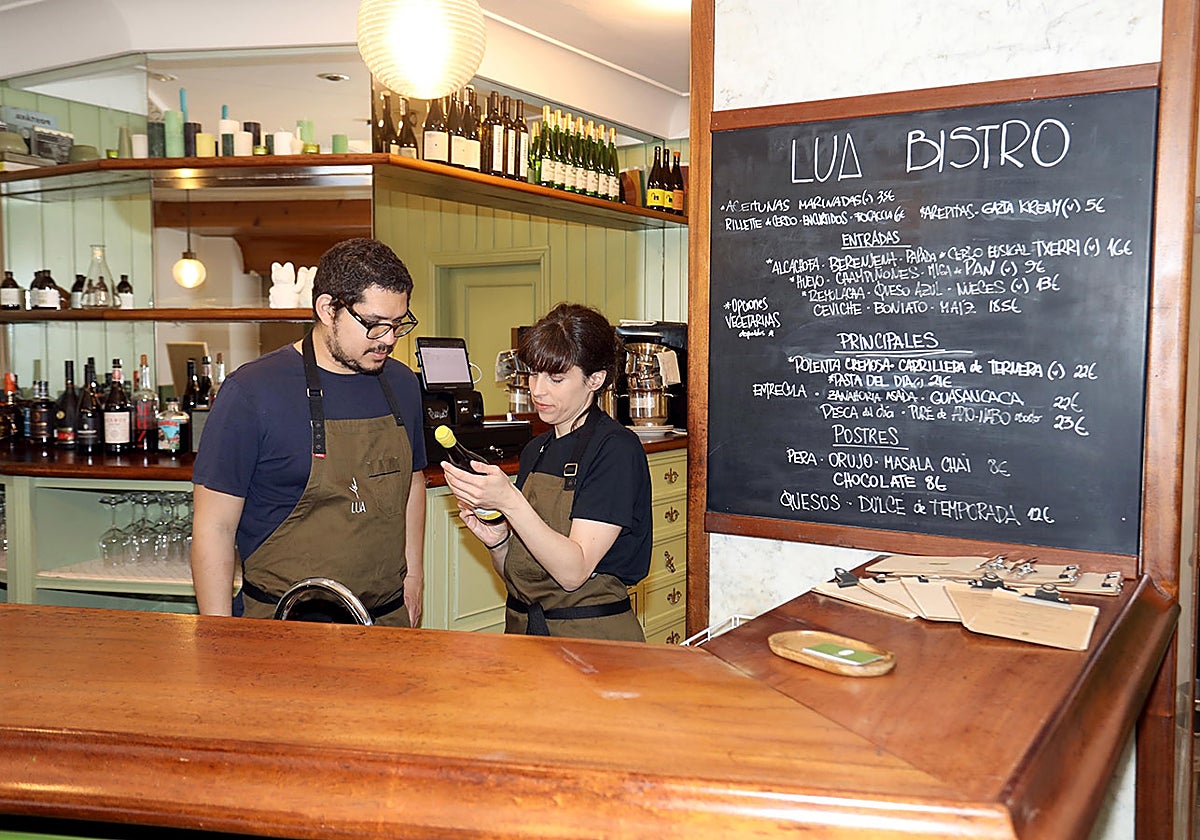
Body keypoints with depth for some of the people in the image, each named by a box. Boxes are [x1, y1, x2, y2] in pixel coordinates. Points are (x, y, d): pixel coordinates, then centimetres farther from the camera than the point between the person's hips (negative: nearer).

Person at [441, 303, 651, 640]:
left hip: (592, 640, -6)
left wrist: (509, 501, -22)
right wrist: (497, 541, -3)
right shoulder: (535, 451, 13)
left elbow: (573, 571, -16)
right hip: (523, 631, 6)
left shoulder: (616, 448, -9)